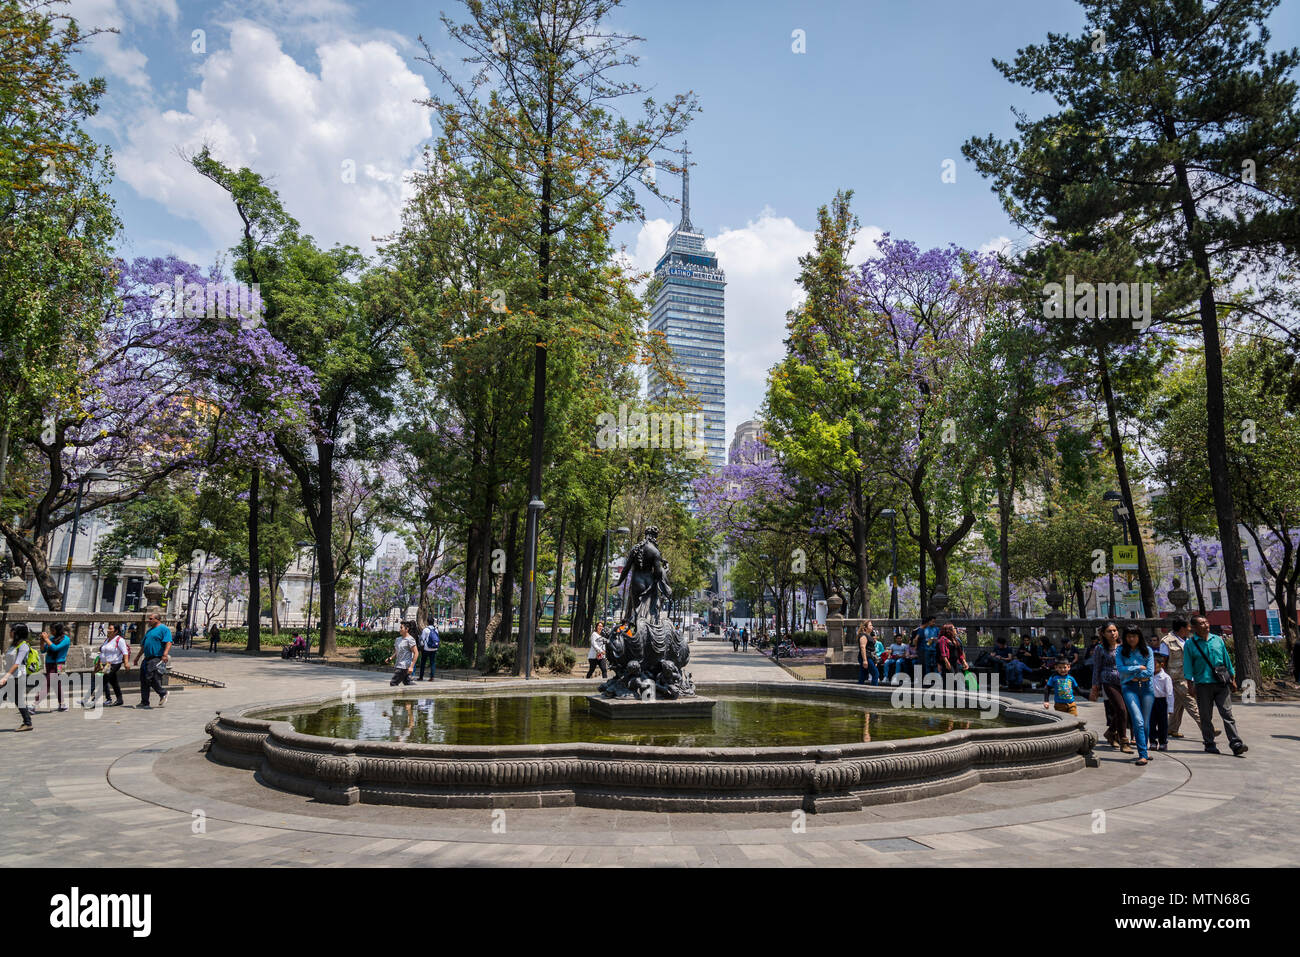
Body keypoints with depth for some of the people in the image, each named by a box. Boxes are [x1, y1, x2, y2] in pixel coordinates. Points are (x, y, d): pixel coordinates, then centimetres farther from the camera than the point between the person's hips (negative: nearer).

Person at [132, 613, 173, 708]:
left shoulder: (164, 629, -6)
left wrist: (165, 654, -30)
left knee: (151, 678, -16)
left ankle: (163, 694, 4)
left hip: (157, 659, -9)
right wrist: (137, 657, 26)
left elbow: (168, 643, -18)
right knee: (143, 680, 5)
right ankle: (144, 702, 10)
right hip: (147, 659, 9)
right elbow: (143, 645, 29)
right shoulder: (149, 631, 22)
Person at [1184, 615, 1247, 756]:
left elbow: (1227, 660, 16)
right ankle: (1209, 744, 14)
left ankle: (1236, 744, -5)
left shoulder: (1218, 640, 10)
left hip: (1222, 683, 2)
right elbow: (1188, 666, 0)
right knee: (1206, 717, 5)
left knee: (1227, 714, -4)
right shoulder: (1190, 644, 0)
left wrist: (1233, 680, 14)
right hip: (1203, 685, -2)